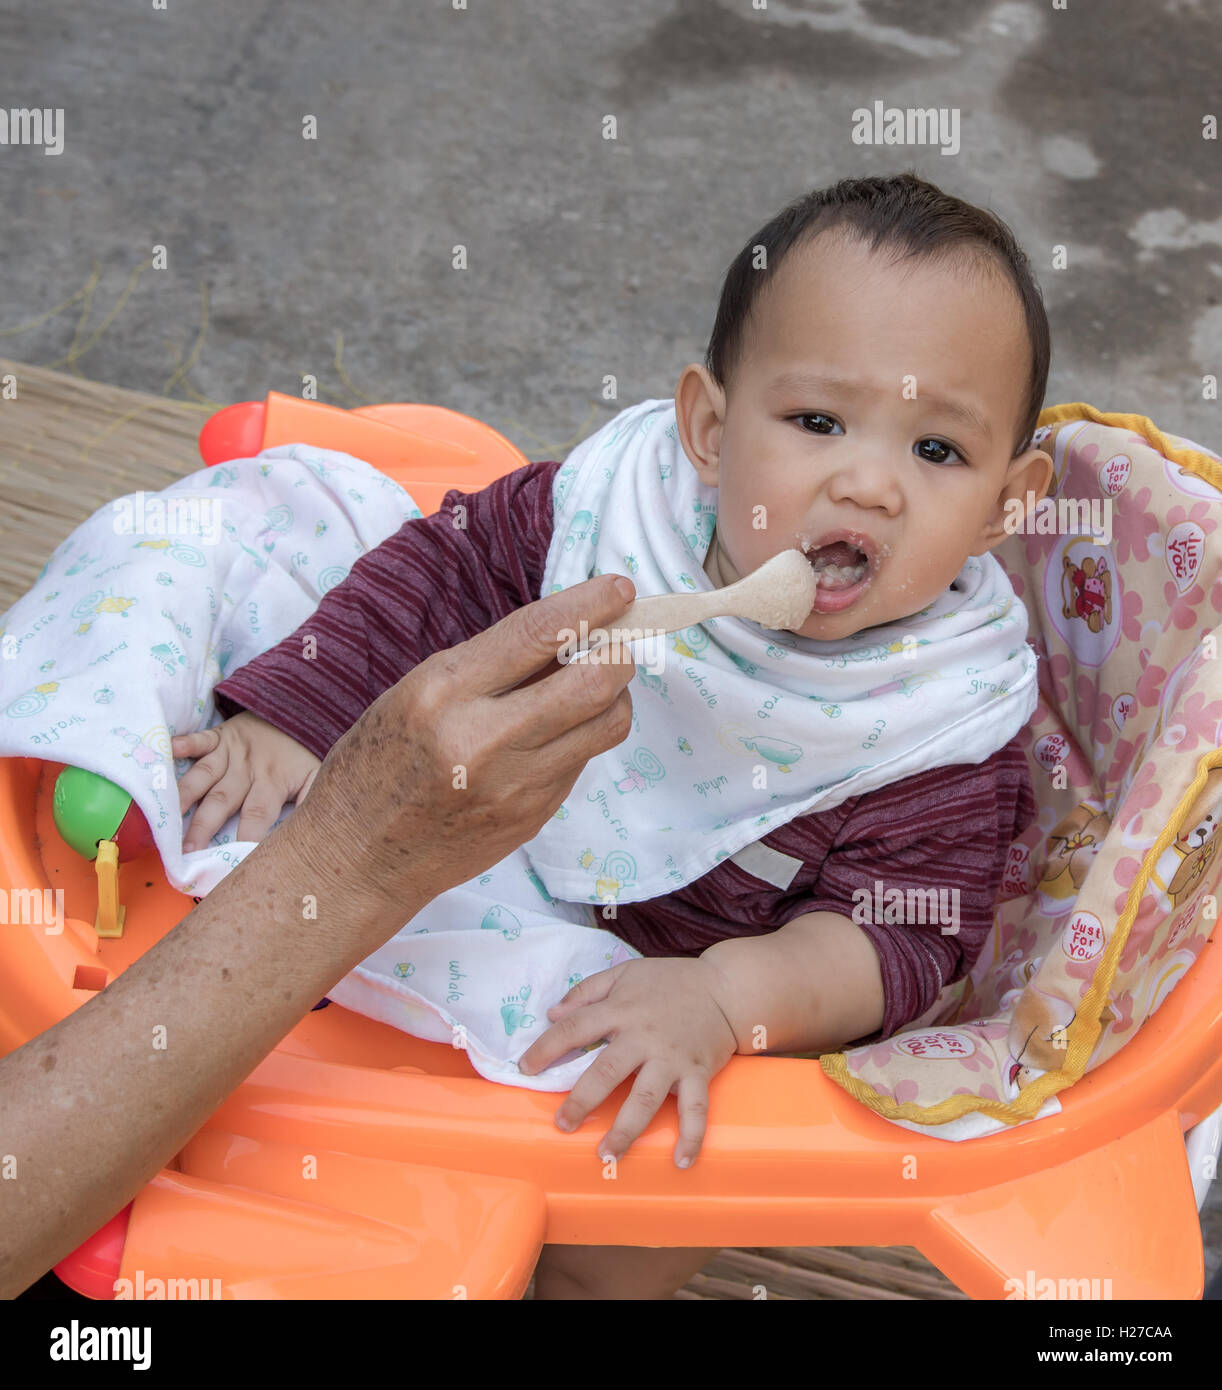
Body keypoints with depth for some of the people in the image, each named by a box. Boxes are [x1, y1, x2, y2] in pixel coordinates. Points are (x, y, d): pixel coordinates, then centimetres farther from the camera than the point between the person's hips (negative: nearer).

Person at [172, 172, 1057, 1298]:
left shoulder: (948, 730, -24)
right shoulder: (615, 502, -17)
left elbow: (897, 934, -25)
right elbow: (448, 569, -5)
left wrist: (728, 995, -43)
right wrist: (292, 711, -13)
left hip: (655, 992, -3)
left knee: (618, 1243, -18)